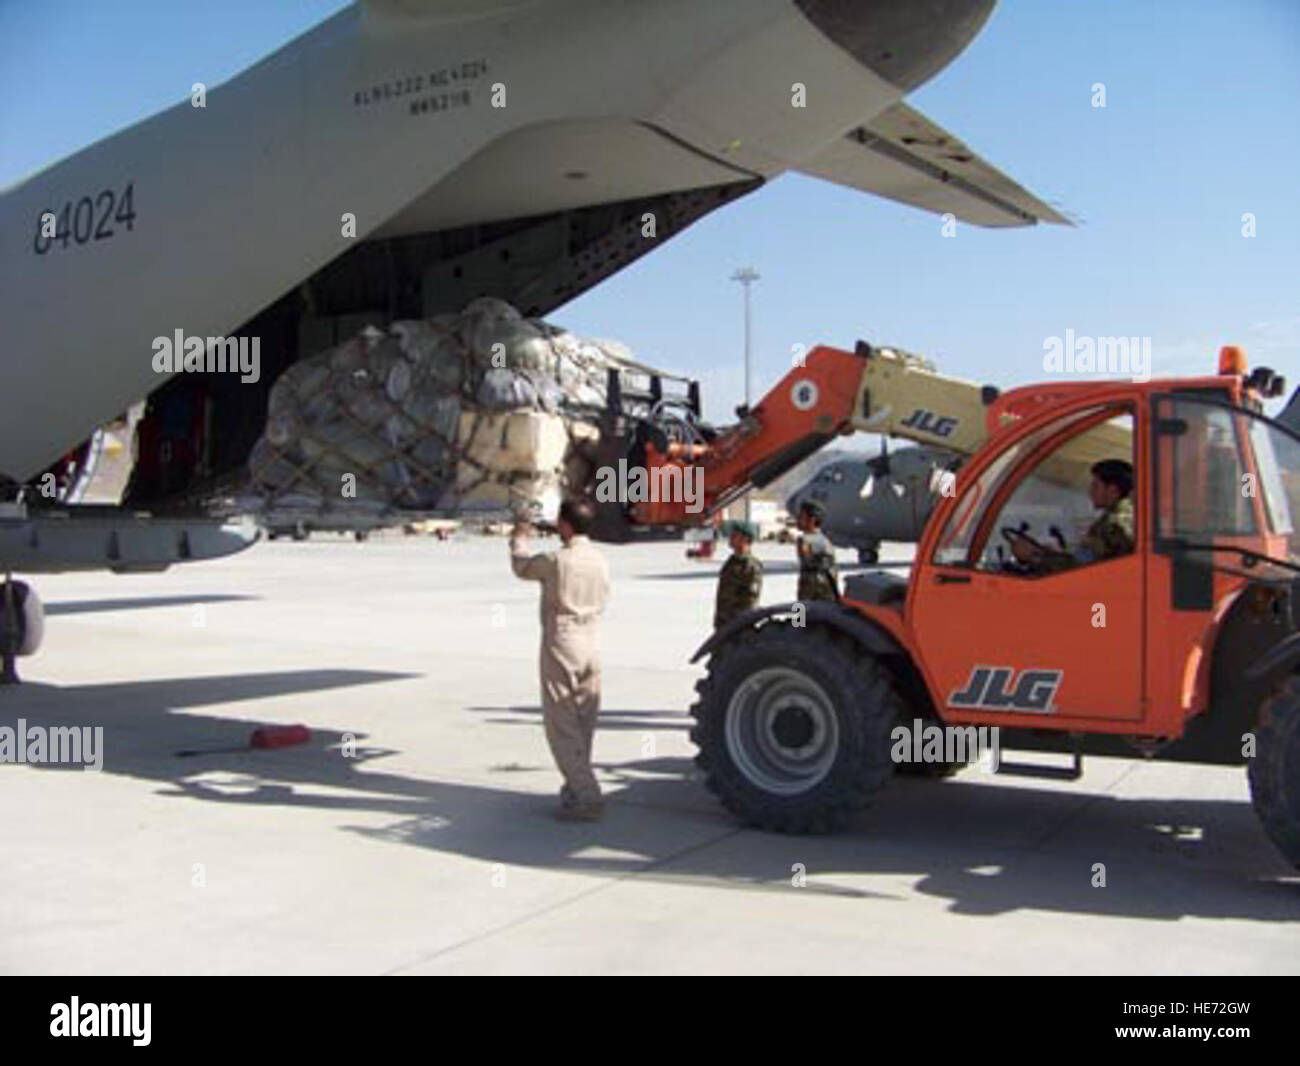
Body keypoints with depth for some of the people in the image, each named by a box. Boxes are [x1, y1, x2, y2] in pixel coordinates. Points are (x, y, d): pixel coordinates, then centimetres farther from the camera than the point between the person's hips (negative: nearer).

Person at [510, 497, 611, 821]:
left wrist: (519, 538, 24)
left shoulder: (555, 561, -14)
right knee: (584, 724, 14)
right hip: (592, 645, 7)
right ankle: (578, 786, 24)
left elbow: (522, 567, 4)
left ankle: (586, 797, -9)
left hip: (561, 645, -7)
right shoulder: (599, 560, 4)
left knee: (562, 725, -3)